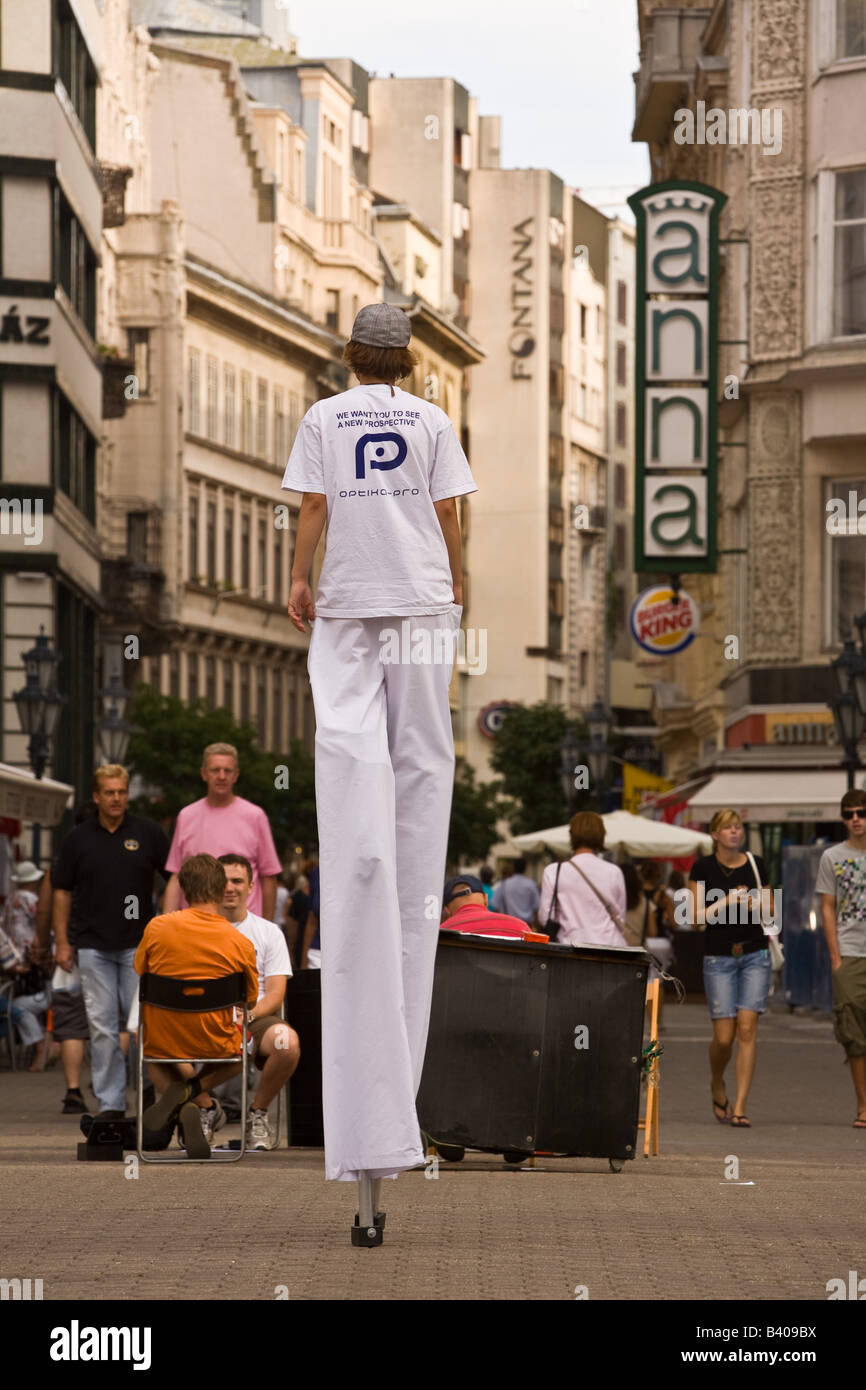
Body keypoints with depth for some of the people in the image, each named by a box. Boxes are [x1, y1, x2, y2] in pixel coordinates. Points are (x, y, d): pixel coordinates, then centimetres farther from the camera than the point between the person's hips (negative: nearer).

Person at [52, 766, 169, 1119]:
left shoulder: (148, 833, 4)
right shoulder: (78, 839, 6)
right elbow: (62, 891, 10)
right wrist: (62, 942, 4)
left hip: (138, 944, -1)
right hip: (92, 946, 1)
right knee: (102, 1025, 1)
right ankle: (109, 1101, 6)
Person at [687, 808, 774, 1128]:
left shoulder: (756, 865, 8)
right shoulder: (703, 868, 0)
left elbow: (770, 908, 18)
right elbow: (696, 917, -4)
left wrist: (757, 906, -3)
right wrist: (726, 901, -15)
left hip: (755, 954, 2)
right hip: (719, 957, -2)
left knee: (747, 1028, -10)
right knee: (724, 1035, -5)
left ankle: (740, 1107, -9)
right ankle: (717, 1086, 27)